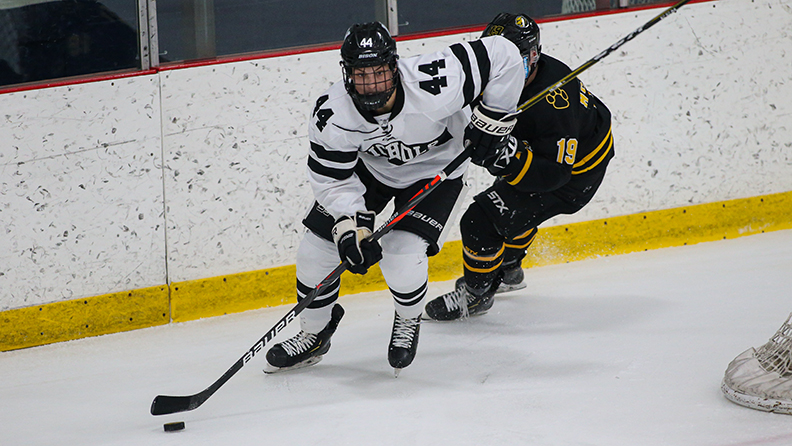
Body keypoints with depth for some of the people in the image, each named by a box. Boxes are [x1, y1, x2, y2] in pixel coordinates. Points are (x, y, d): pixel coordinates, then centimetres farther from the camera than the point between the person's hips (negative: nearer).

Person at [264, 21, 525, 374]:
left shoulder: (433, 86, -39)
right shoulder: (332, 115, -30)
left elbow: (502, 55, -31)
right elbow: (332, 178, -18)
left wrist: (492, 118, -22)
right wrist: (351, 226, -31)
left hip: (434, 169, -3)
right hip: (367, 166, 3)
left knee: (402, 259, -21)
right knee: (316, 248, -2)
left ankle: (408, 320, 15)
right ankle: (313, 334, 25)